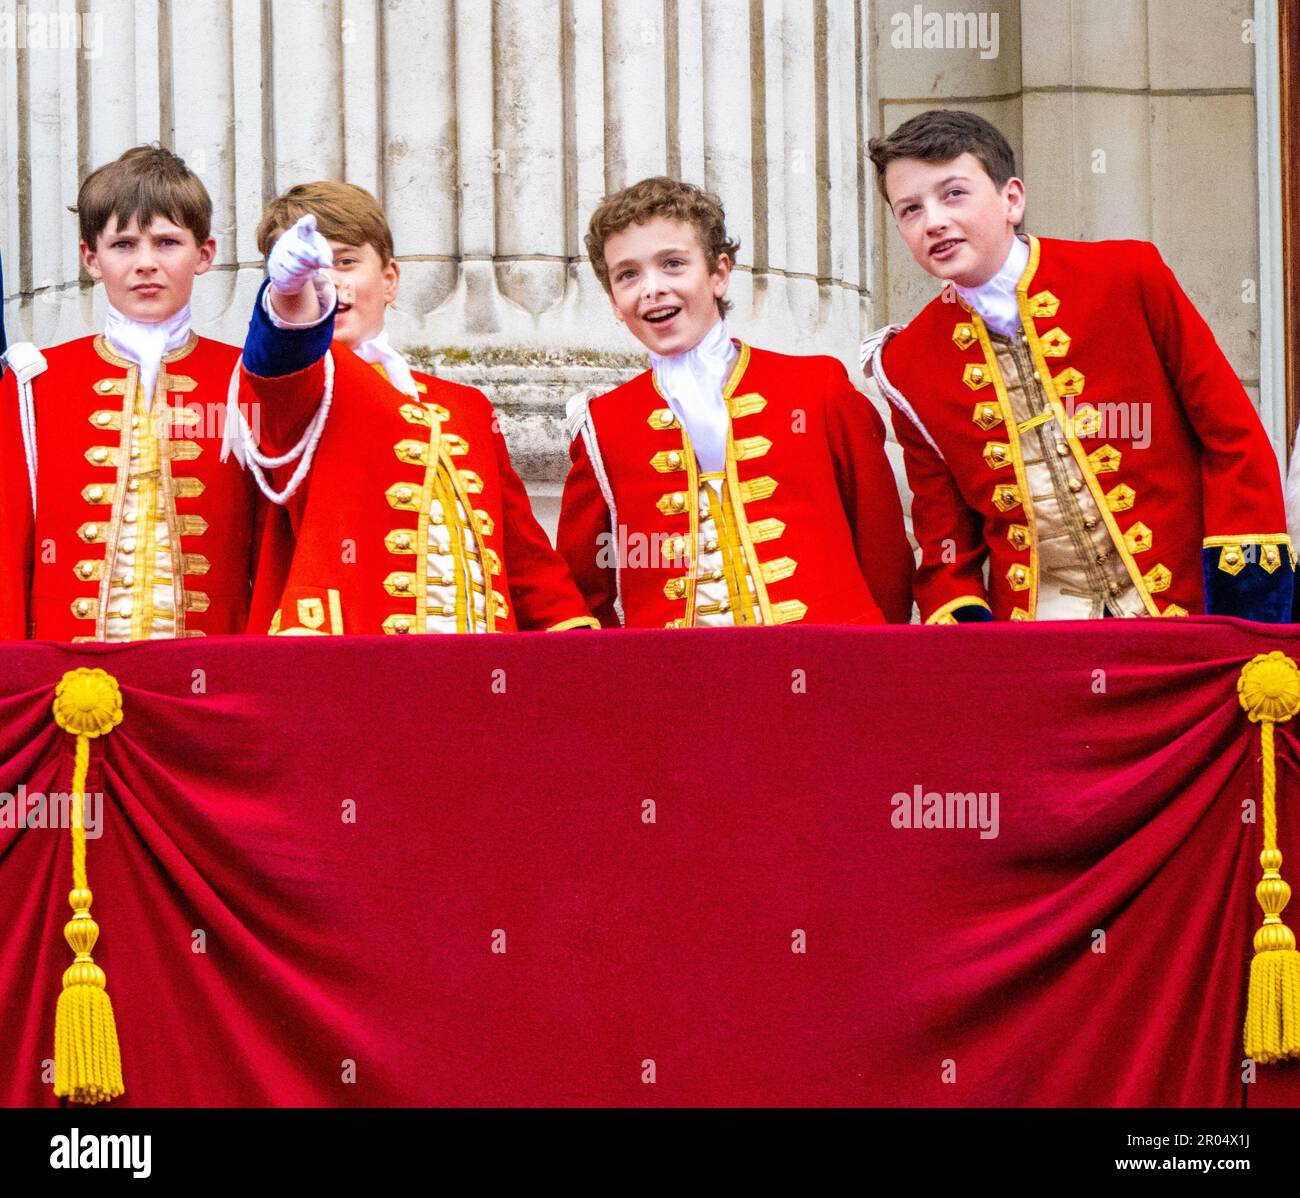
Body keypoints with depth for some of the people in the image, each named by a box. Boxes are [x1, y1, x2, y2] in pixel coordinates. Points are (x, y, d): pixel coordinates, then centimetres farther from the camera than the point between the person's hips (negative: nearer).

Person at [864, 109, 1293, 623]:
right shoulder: (906, 369, 7)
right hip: (1034, 629, 2)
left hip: (1181, 603, -2)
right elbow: (945, 542, 11)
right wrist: (961, 622, -7)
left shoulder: (1131, 278, 0)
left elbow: (1235, 439, 2)